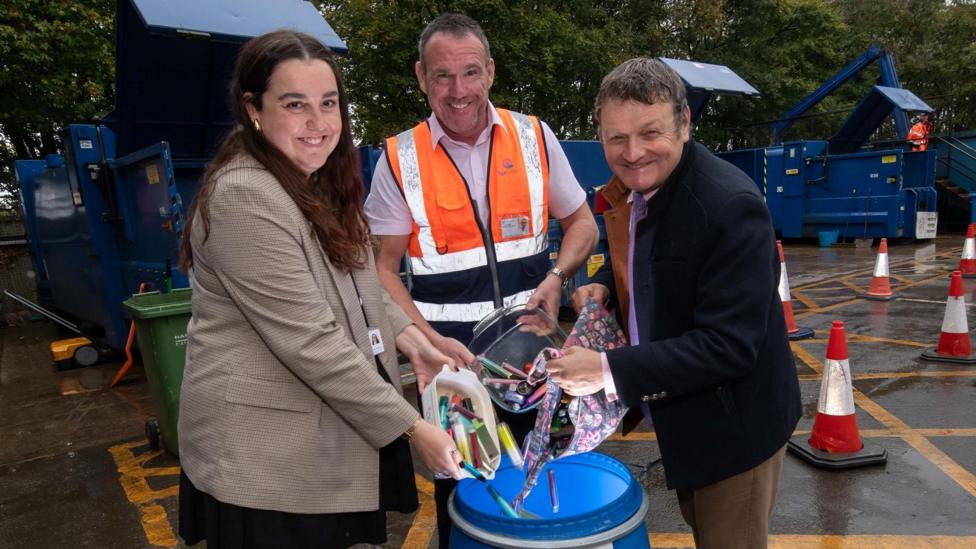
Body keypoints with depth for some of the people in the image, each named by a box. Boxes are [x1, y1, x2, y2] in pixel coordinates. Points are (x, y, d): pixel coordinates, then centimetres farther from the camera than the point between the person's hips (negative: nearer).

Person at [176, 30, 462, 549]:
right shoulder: (244, 197, -22)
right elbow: (311, 342, -25)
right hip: (268, 458, -8)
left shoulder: (319, 184, 9)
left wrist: (412, 340, 0)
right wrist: (411, 426, -20)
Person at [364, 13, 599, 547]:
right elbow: (382, 269, -3)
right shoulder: (399, 159, -6)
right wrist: (429, 340, -15)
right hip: (449, 347, -1)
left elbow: (581, 223, 7)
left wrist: (556, 277, -11)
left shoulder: (534, 137, -2)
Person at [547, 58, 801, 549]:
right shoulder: (629, 189, -5)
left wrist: (610, 369, -34)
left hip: (732, 422, -7)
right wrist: (605, 286, -8)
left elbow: (728, 346, -32)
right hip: (679, 411, 8)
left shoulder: (730, 206, -30)